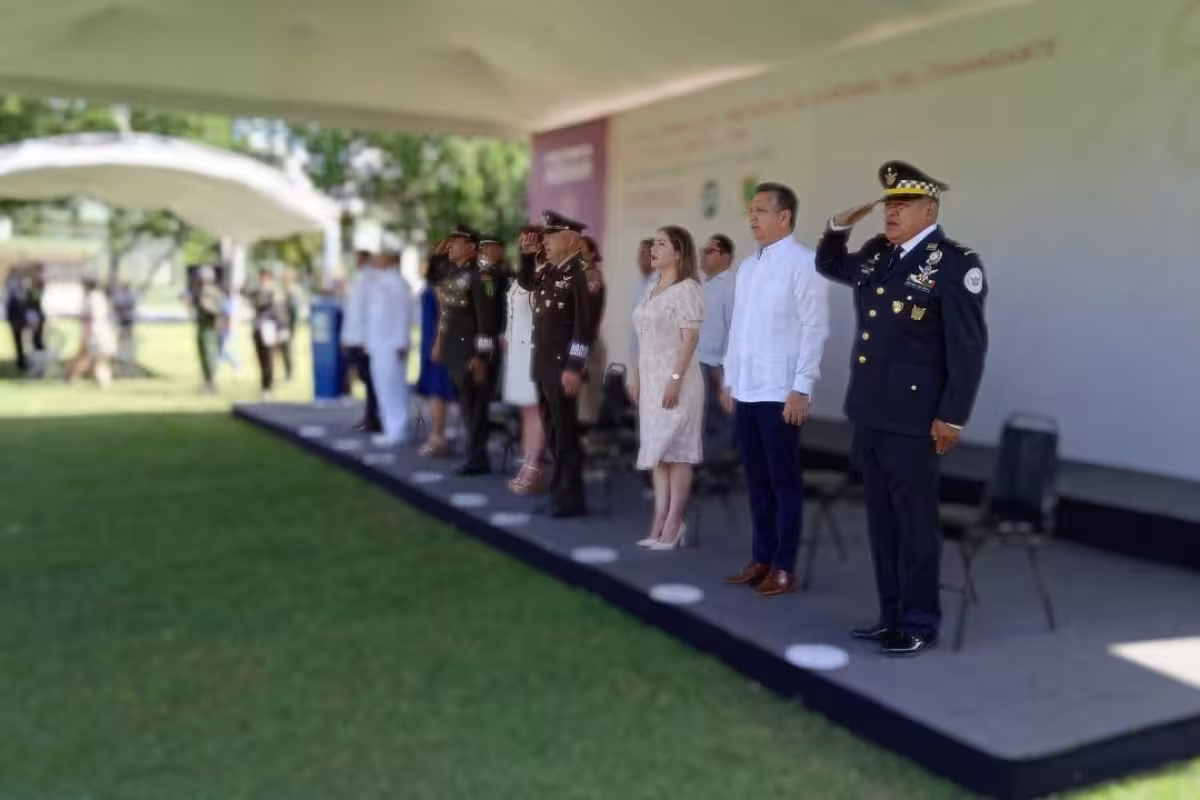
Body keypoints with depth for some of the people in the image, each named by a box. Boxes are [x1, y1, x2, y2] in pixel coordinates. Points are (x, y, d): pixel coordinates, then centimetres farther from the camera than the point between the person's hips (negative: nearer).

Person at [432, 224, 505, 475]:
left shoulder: (483, 274, -16)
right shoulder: (452, 273, 10)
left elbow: (488, 317, -20)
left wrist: (481, 356, -22)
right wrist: (440, 341, 19)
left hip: (474, 352, -8)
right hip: (455, 351, 8)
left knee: (475, 407, 0)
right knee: (466, 405, 14)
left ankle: (477, 459, 9)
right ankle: (476, 454, 24)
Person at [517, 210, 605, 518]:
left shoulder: (585, 273, -14)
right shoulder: (549, 271, 14)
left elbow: (586, 324, -20)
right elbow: (526, 282, 35)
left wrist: (574, 367, -23)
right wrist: (526, 254, 18)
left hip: (563, 368, -9)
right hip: (544, 366, 9)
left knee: (565, 434, -2)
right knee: (553, 432, 14)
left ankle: (571, 498, 6)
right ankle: (560, 490, 23)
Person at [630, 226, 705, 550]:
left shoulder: (687, 288, -9)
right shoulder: (654, 290, 16)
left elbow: (690, 338, -16)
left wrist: (675, 379, -22)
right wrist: (636, 377, 15)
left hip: (676, 379, -8)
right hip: (652, 379, 8)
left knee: (676, 452, -4)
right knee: (657, 451, 7)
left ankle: (673, 525, 0)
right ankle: (660, 522, 11)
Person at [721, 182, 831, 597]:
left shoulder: (803, 263, -10)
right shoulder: (747, 267, 13)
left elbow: (815, 329, -14)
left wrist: (801, 389, -17)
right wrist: (729, 380, 14)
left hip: (781, 392, -7)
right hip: (745, 390, 7)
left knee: (784, 480, 2)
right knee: (756, 479, 13)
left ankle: (784, 568, 11)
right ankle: (761, 559, 23)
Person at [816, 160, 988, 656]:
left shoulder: (954, 263, -10)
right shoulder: (876, 254, 12)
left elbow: (969, 347, -12)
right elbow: (829, 266, 31)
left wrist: (952, 416, -14)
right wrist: (839, 227, 12)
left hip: (912, 418, -7)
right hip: (868, 413, 8)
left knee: (915, 522, 2)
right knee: (881, 520, 13)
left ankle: (919, 623, 13)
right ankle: (891, 614, 24)